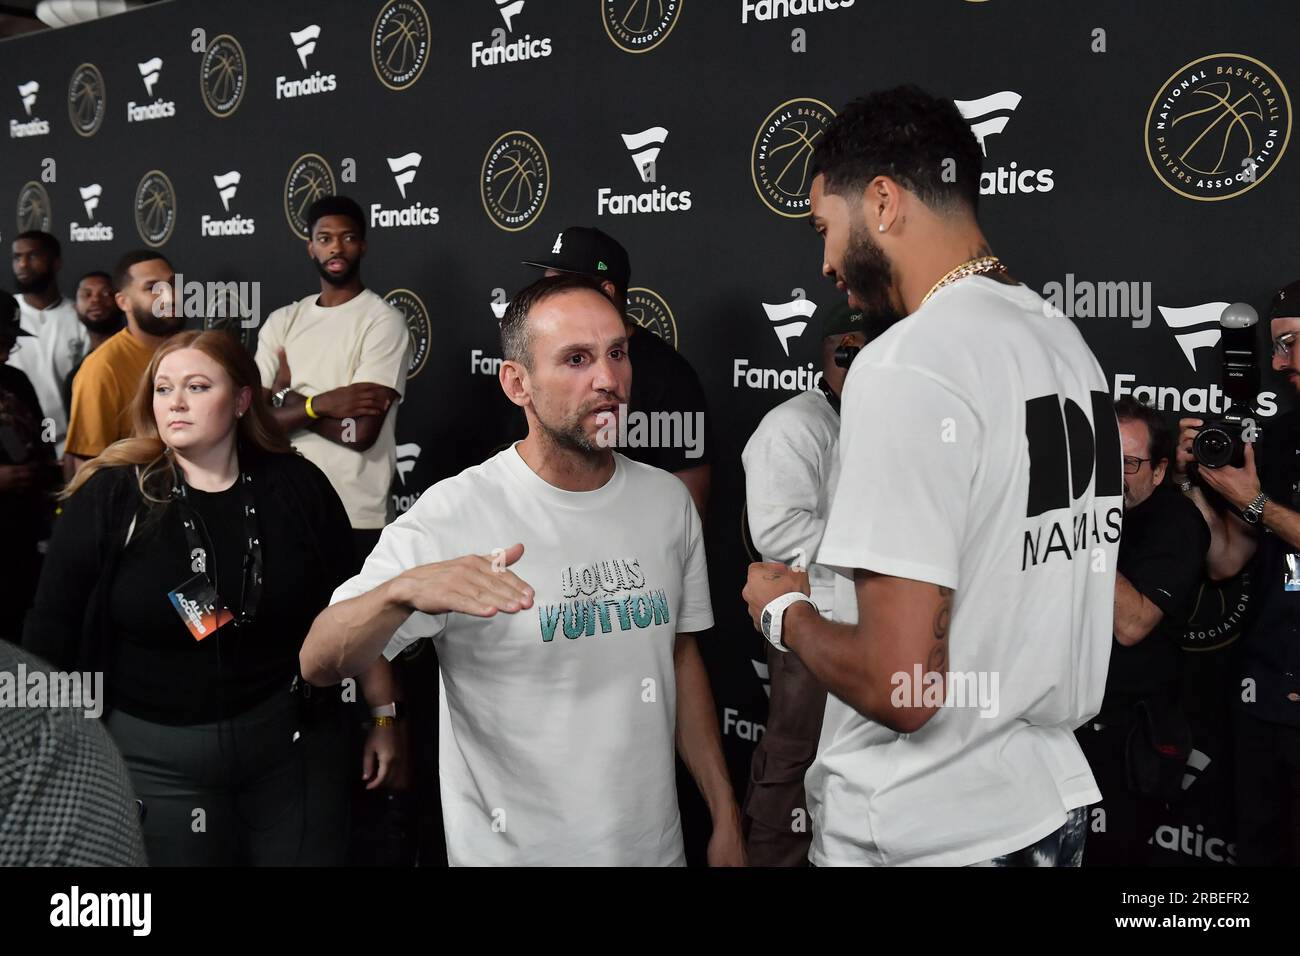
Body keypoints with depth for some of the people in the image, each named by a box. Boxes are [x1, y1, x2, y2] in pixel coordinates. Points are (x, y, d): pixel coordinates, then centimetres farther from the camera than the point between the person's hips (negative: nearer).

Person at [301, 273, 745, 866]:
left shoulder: (668, 500, -1)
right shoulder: (454, 514, -17)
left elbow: (681, 656, 8)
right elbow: (319, 664, -22)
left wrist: (725, 816, 7)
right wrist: (403, 590, -42)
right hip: (512, 851, -4)